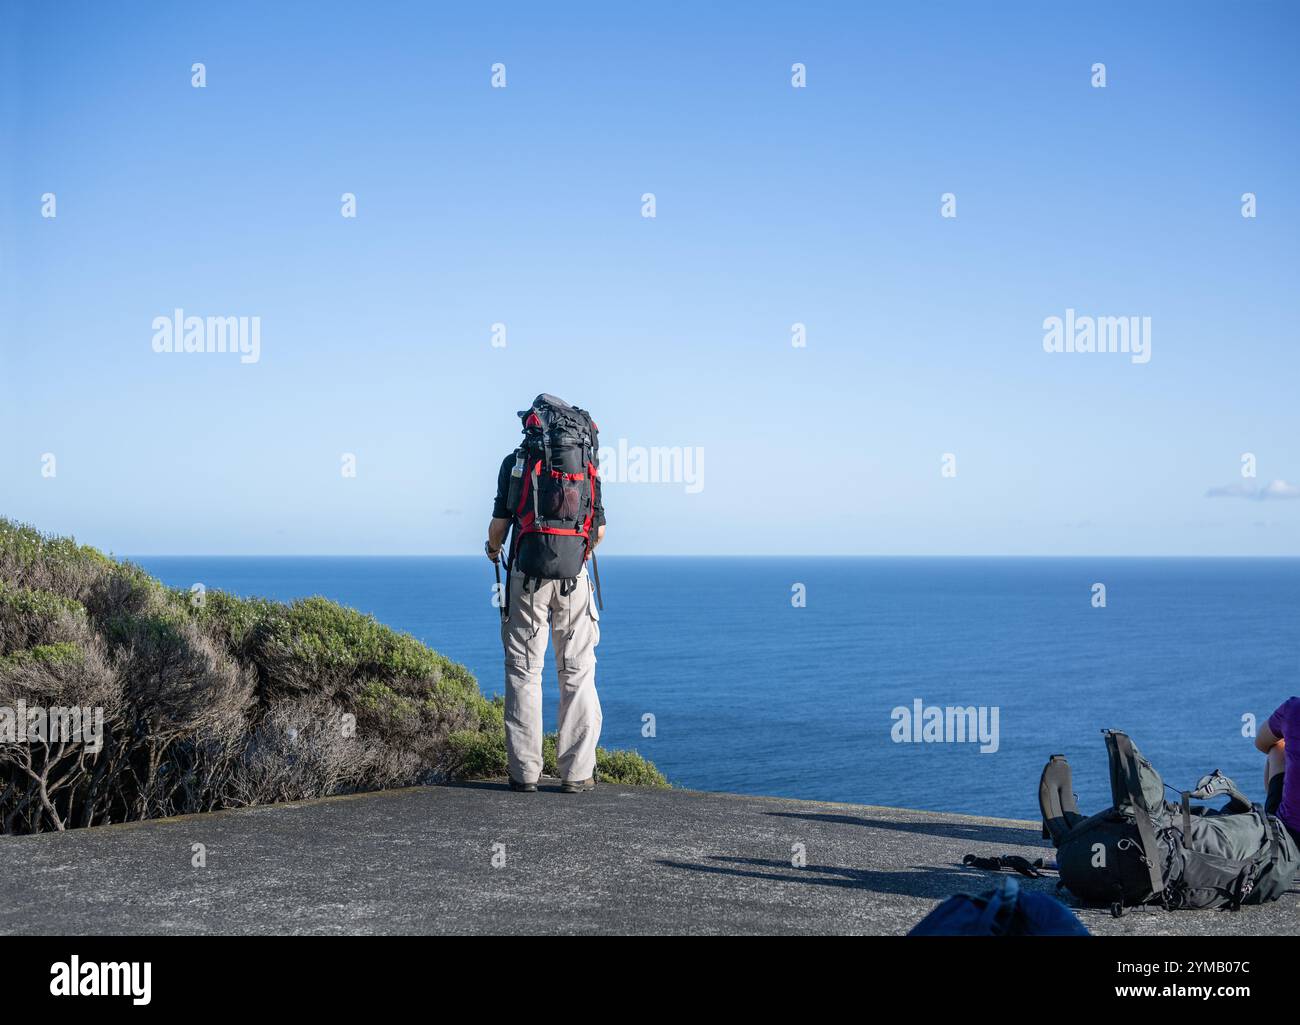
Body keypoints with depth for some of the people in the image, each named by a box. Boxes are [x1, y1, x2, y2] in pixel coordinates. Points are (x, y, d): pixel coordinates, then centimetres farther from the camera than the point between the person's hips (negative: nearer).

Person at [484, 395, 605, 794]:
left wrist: (493, 549, 23)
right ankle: (576, 772, 4)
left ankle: (524, 772, 4)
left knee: (524, 670, 5)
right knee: (577, 672, 6)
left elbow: (499, 523, 1)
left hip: (528, 572, -1)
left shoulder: (517, 462, 3)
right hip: (574, 576, 1)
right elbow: (599, 531, 10)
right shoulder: (587, 465, 10)